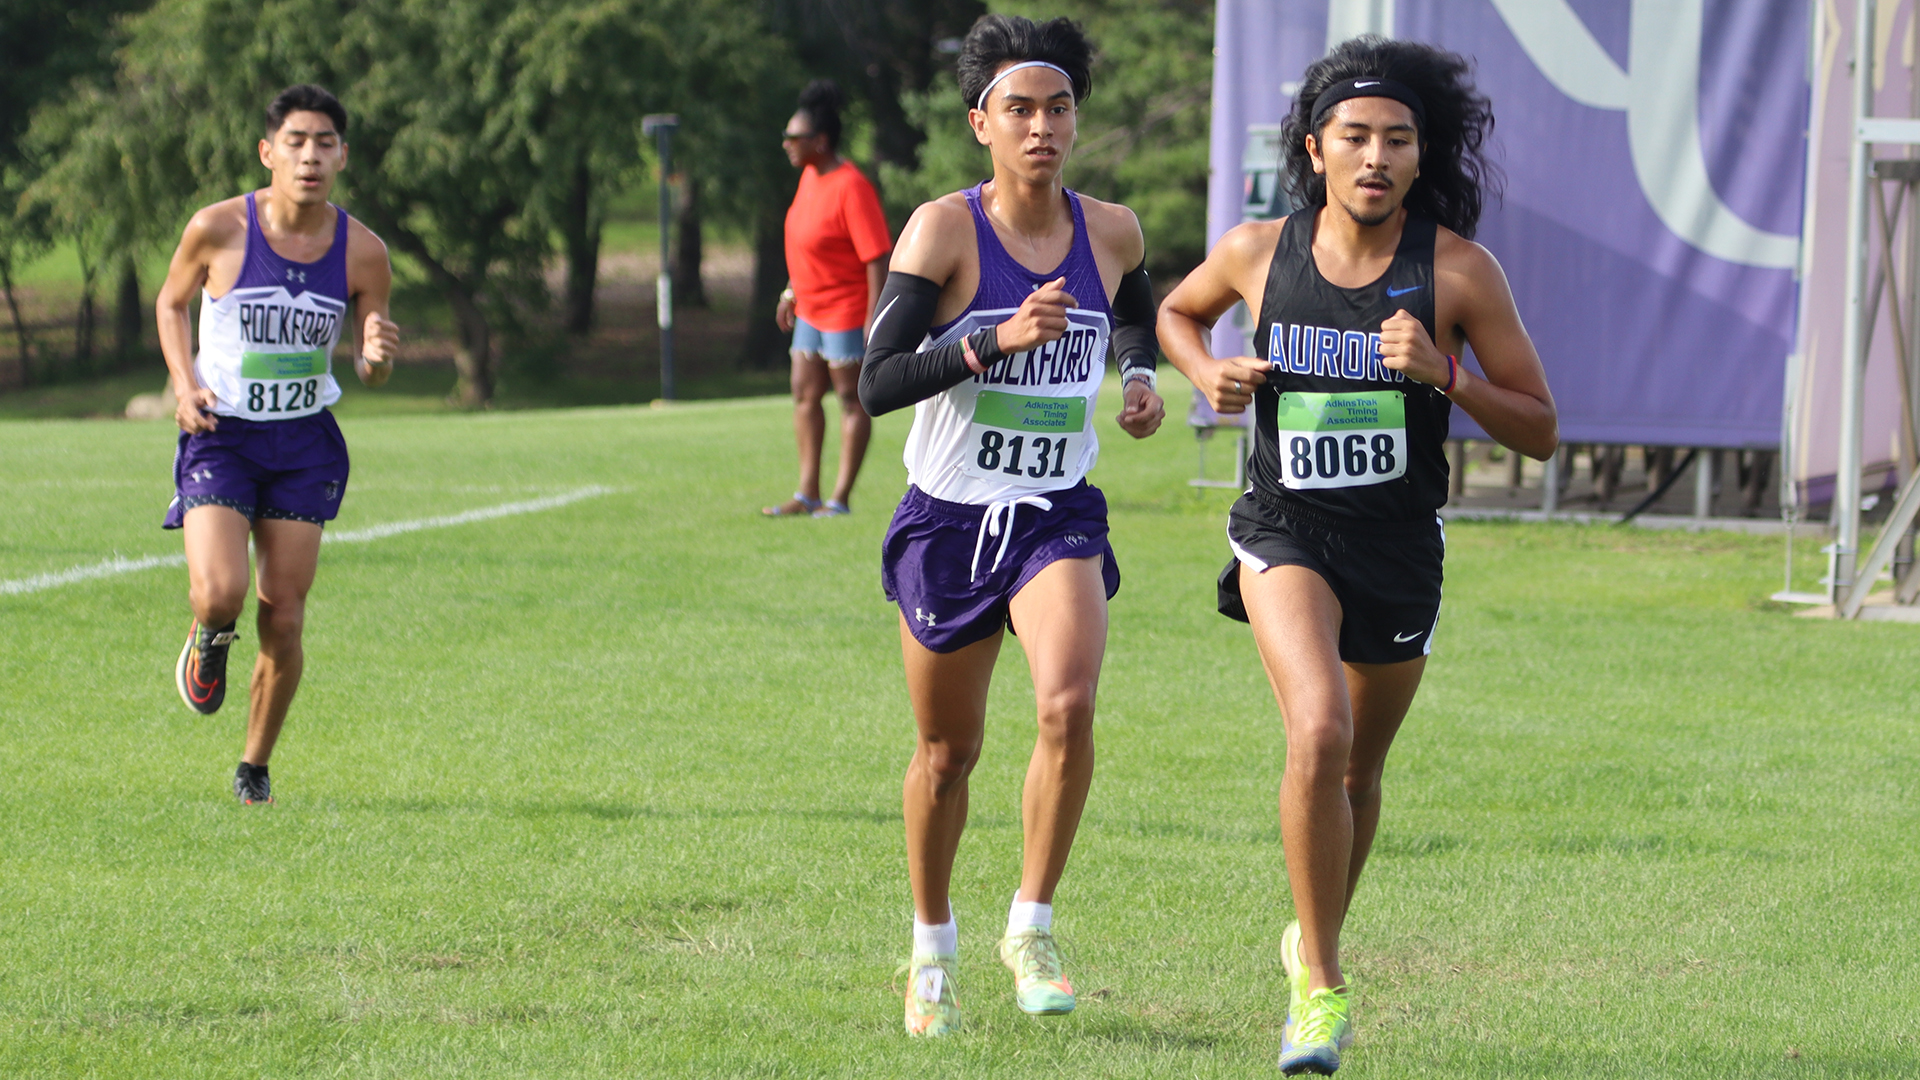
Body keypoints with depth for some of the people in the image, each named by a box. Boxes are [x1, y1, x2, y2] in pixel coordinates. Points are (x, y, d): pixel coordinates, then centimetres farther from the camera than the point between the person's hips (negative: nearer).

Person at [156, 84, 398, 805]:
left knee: (283, 620, -1)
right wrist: (186, 387, -6)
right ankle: (210, 640, 19)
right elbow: (171, 302, 9)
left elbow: (372, 373, 5)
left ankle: (255, 767, 21)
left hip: (304, 443, 2)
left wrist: (377, 357, -19)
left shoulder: (362, 251, -5)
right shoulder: (219, 229, -10)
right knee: (219, 595, -20)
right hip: (219, 434, -2)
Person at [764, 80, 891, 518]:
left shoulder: (850, 187, -22)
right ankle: (808, 494, 17)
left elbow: (878, 258, -23)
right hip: (810, 309, 9)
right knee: (804, 395, 11)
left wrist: (874, 322, -25)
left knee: (851, 401, 1)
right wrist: (792, 292, 22)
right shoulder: (810, 174, 5)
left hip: (847, 311, -9)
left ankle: (840, 498, 6)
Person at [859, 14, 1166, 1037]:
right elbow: (877, 381, -18)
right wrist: (998, 338, -28)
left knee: (1068, 705, -23)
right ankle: (932, 951, 32)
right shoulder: (943, 230, -11)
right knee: (947, 751, 10)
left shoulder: (1111, 234, 0)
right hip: (948, 519, -2)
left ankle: (1030, 926, -7)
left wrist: (1143, 378, 4)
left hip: (1058, 516, 2)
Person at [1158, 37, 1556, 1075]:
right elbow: (1176, 311, 18)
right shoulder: (1257, 251, -5)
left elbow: (1539, 429, -6)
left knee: (1357, 771, 17)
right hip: (1284, 532, -1)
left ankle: (1316, 936, 46)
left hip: (1400, 549, 1)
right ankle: (1320, 983, -15)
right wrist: (1206, 372, -4)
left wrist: (1441, 373, -22)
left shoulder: (1459, 270, -10)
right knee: (1318, 730, -25)